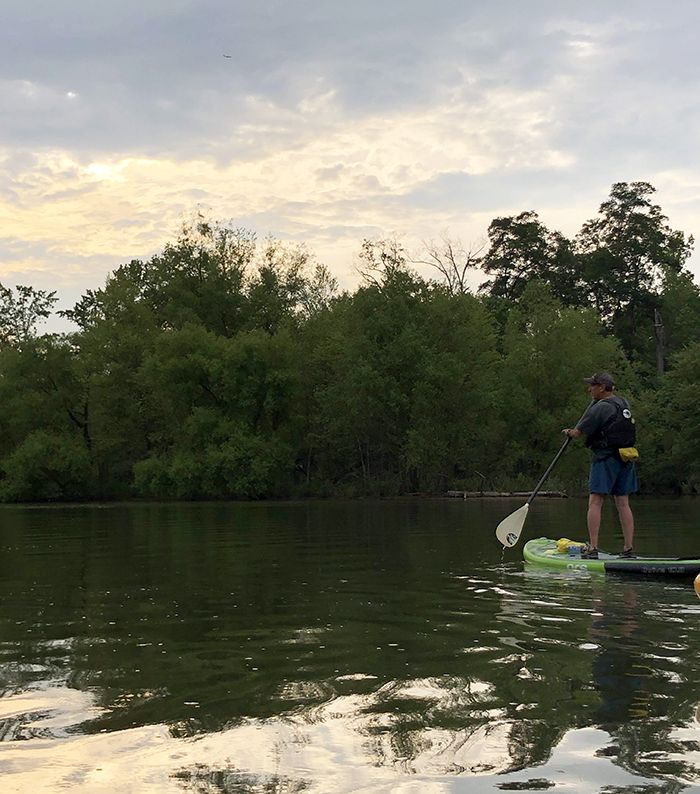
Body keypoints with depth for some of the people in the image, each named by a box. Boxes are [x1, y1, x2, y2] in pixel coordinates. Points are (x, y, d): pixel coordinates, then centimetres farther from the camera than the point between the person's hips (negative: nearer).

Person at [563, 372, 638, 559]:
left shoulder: (600, 408, -13)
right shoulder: (623, 403, 12)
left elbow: (578, 433, -9)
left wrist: (569, 432, 12)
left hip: (605, 458, -8)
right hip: (626, 457, 8)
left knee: (595, 503, -6)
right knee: (623, 503, 8)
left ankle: (592, 548, -11)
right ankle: (629, 548, 7)